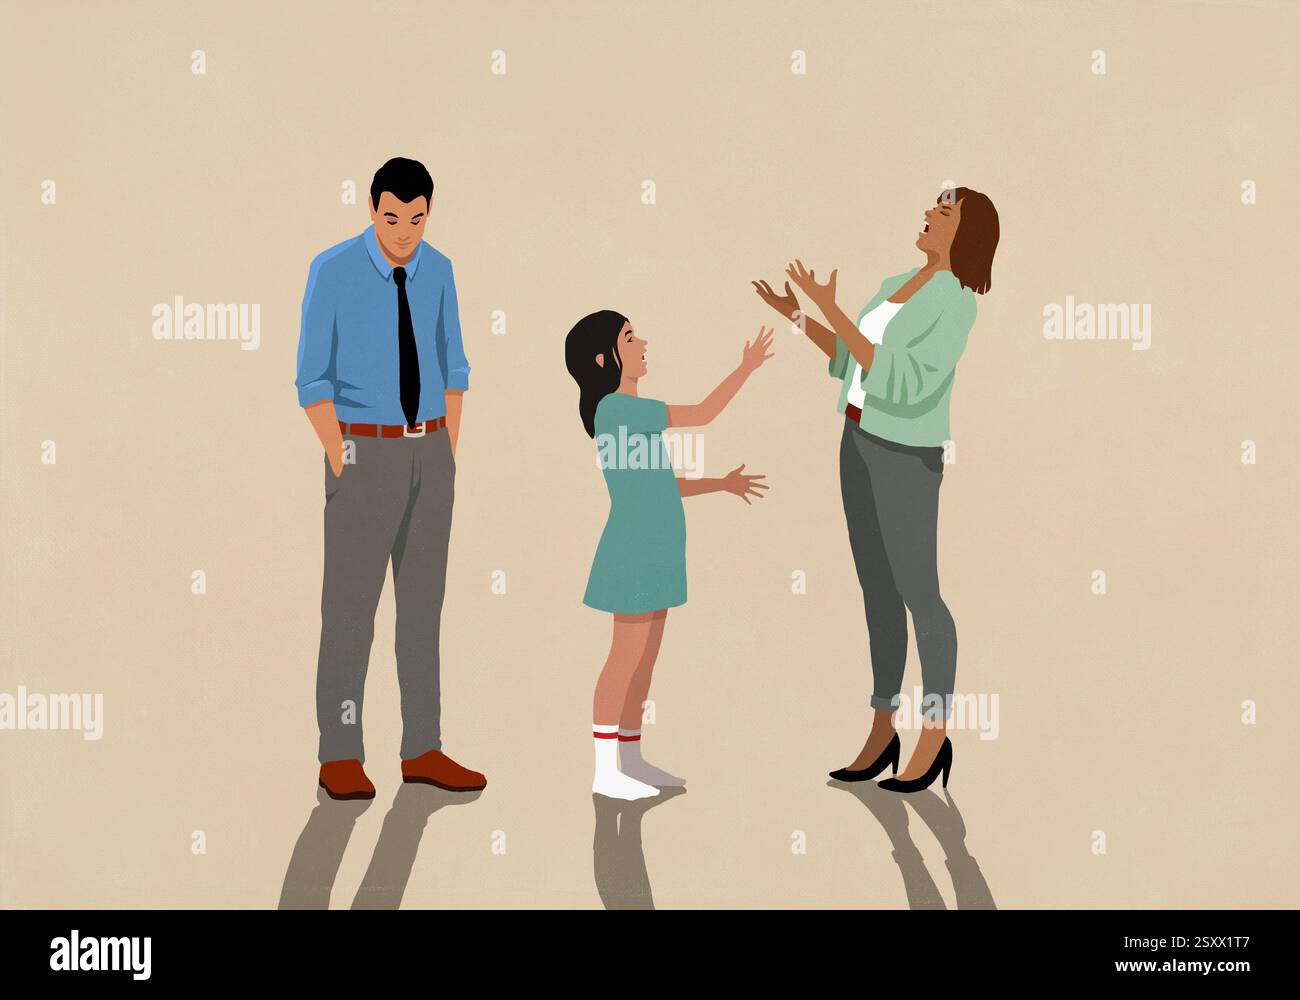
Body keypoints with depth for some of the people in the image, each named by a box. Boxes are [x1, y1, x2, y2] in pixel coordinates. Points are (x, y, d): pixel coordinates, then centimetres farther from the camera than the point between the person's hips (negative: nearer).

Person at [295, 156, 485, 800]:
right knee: (350, 607, -3)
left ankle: (422, 752, 15)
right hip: (365, 455, -5)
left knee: (423, 603, 7)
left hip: (428, 454, 5)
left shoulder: (437, 271, 7)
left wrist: (447, 457, 7)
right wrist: (344, 472, -13)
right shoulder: (331, 272, -10)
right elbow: (312, 380, -9)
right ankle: (340, 759, 7)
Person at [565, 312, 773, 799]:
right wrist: (746, 367, -7)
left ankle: (630, 759, 21)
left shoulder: (628, 411, 14)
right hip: (634, 552, -10)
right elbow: (702, 414, -17)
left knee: (645, 657, 13)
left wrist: (723, 483, 15)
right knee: (627, 658, -5)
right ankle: (605, 771, 2)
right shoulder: (615, 407, -17)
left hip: (650, 552, 10)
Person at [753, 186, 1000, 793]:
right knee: (877, 590, 12)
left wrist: (831, 312, -27)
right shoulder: (894, 287, 11)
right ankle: (882, 733, 20)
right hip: (859, 444, 8)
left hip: (905, 459, -8)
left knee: (918, 596, 0)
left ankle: (935, 737, 14)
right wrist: (796, 314, 8)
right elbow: (852, 363, 18)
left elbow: (899, 386, -26)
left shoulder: (957, 305, -18)